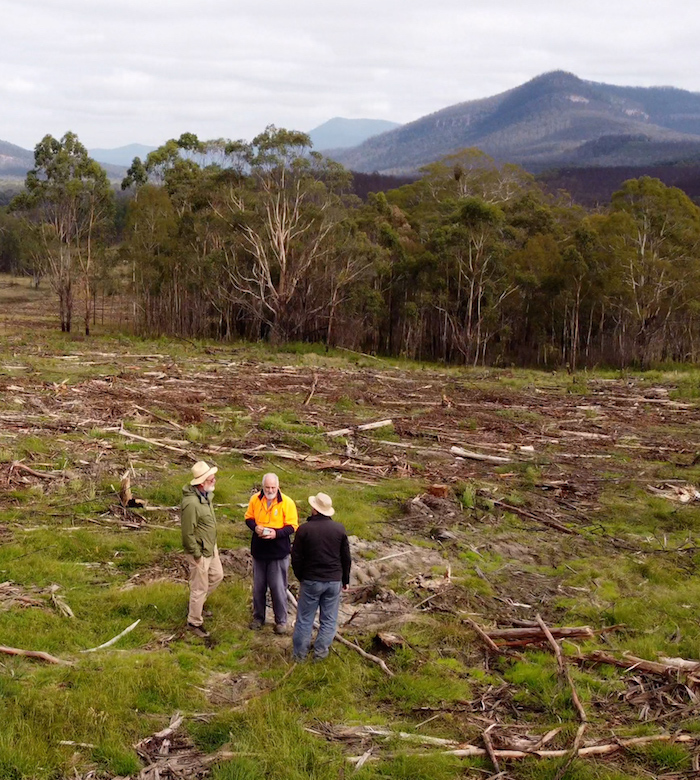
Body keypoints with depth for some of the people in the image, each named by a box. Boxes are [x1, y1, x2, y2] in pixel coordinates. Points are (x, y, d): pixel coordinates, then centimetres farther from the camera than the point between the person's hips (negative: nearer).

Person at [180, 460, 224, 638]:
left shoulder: (206, 495, -2)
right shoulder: (191, 503, -32)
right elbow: (187, 533, -26)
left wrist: (213, 545, 17)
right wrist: (197, 554, -18)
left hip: (211, 546, 9)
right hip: (200, 551, -9)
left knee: (217, 575, 24)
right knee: (200, 587, 6)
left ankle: (198, 600, 46)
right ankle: (194, 622, 24)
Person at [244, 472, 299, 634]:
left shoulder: (287, 503, -11)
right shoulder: (255, 499, -1)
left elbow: (292, 526, -9)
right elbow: (248, 517, 9)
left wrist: (277, 533, -25)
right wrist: (255, 527, -13)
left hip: (279, 553, -3)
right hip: (259, 551, 4)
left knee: (278, 588, 1)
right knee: (258, 587, 14)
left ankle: (281, 621, 15)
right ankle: (258, 617, 29)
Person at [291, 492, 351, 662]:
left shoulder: (304, 529, -11)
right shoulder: (339, 529, -3)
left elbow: (296, 558, -5)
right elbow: (346, 557, 4)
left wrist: (300, 577, 11)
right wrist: (345, 579, 16)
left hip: (311, 581, -1)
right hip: (334, 581, 2)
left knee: (305, 618, 10)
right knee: (329, 619, 12)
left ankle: (299, 653, 16)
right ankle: (320, 652, 15)